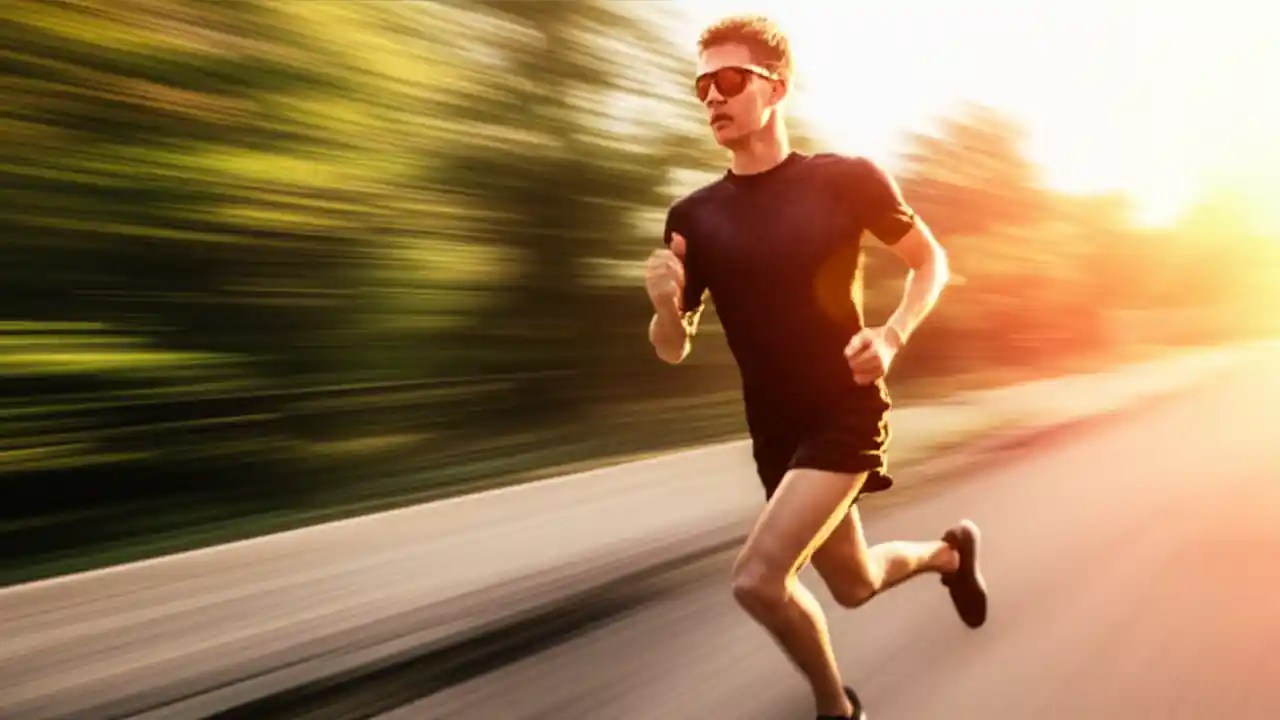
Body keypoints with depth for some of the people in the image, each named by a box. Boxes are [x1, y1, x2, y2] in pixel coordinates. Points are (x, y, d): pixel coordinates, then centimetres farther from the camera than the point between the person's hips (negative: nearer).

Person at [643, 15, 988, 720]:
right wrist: (665, 303, -22)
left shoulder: (844, 179, -11)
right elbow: (673, 350, 1)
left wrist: (892, 336, -16)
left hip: (846, 414, -5)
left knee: (757, 577, -21)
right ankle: (947, 551, 54)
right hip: (774, 431, 5)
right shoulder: (693, 217, -3)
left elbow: (931, 262, 3)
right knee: (854, 586, 21)